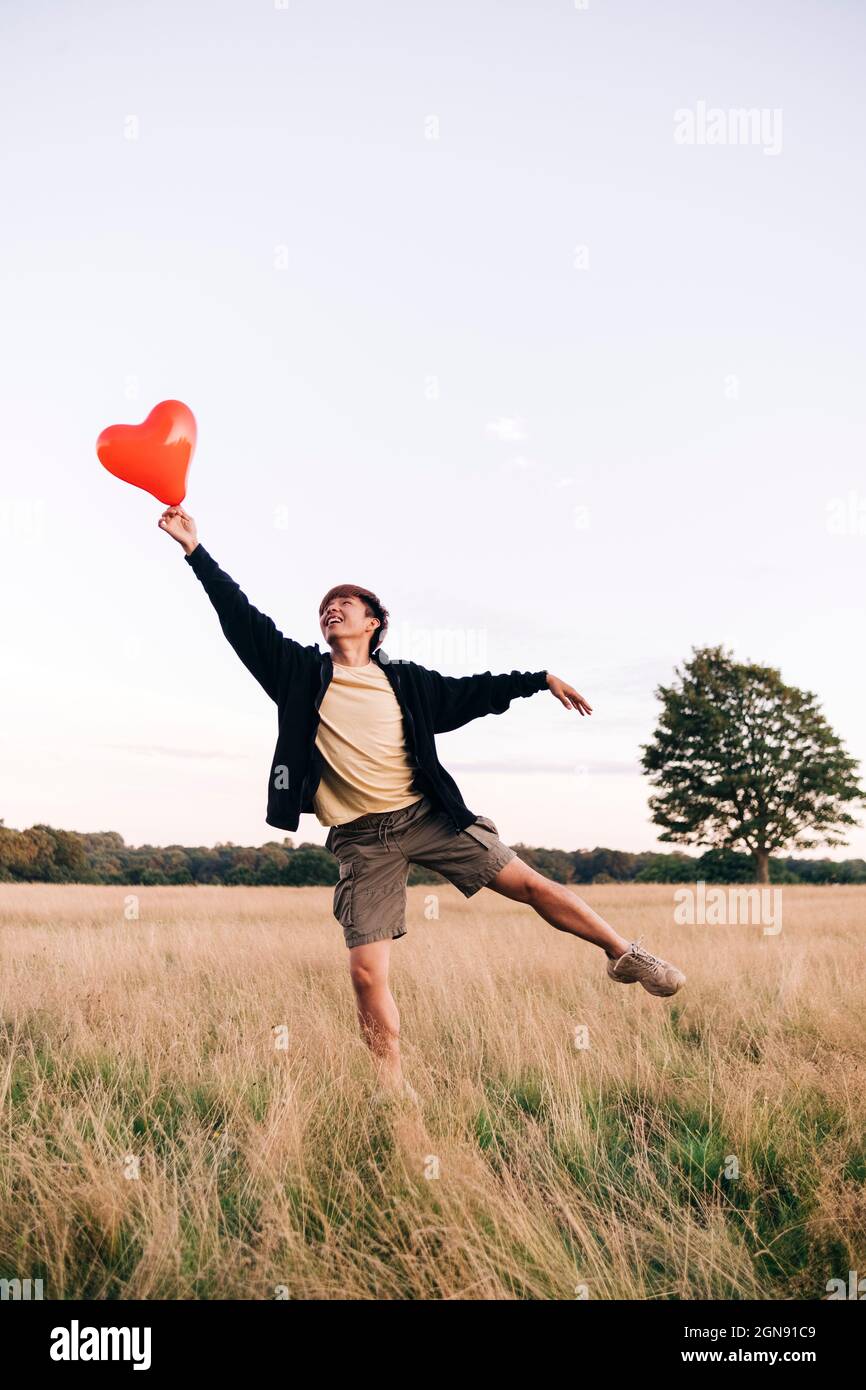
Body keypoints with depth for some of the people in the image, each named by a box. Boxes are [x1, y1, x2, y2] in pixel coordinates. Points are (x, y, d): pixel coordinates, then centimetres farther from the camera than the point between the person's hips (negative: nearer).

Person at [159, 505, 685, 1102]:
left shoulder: (404, 680, 10)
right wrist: (197, 550, -6)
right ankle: (395, 1090, 9)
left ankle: (627, 955, 17)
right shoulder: (302, 672, 6)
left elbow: (469, 692, 23)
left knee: (527, 882, -2)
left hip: (427, 813, 1)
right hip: (362, 839, -1)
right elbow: (243, 619, 0)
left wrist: (541, 679, 23)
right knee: (367, 971, -7)